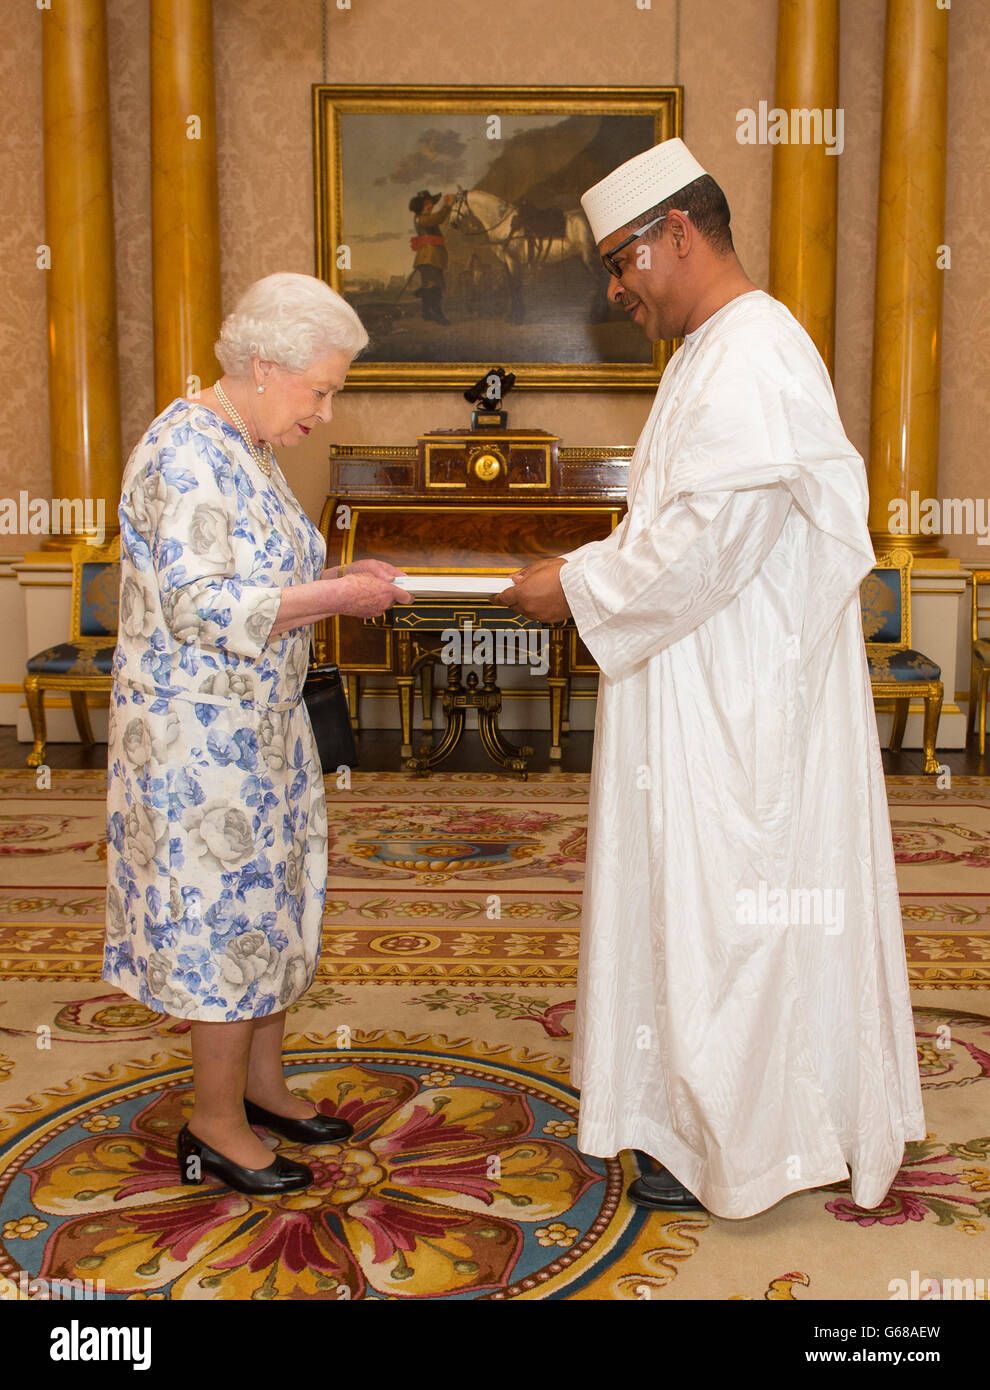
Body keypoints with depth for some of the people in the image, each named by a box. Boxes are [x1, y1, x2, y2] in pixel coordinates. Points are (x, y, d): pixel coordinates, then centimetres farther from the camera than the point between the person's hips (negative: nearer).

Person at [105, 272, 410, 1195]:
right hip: (199, 731, -10)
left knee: (268, 899, 16)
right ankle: (215, 1123, 14)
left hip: (257, 723, 10)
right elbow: (202, 607, -25)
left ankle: (259, 1081, 31)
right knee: (227, 908, -1)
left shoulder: (247, 450, 12)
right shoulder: (186, 451, -19)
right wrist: (337, 596, -22)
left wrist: (339, 579, 3)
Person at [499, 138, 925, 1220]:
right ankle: (714, 1115, 32)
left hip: (743, 703, -10)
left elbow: (707, 542, -25)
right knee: (704, 895, 17)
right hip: (715, 693, 10)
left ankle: (736, 1148, 18)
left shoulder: (752, 366, -20)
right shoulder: (715, 352, 14)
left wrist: (577, 588, -14)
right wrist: (581, 572, 10)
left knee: (727, 904, 1)